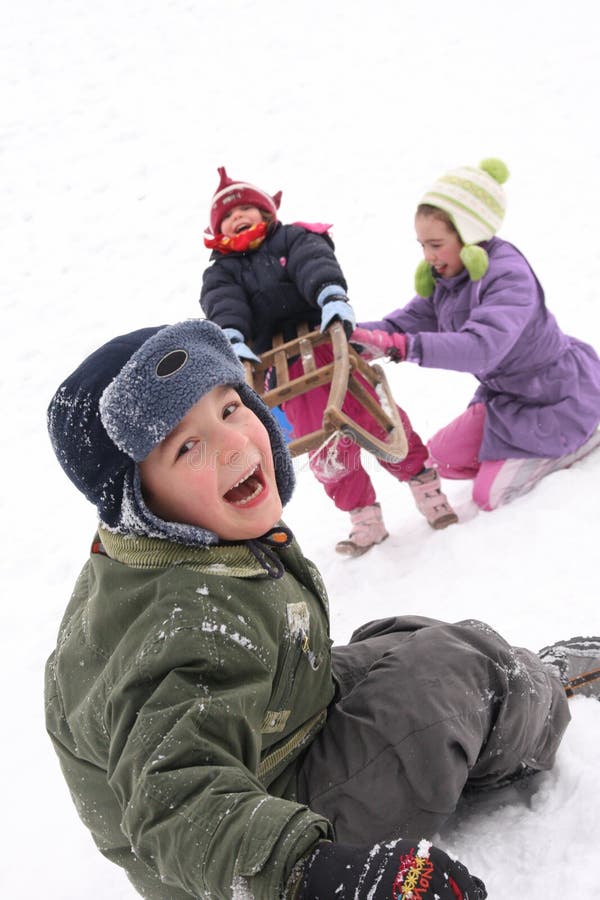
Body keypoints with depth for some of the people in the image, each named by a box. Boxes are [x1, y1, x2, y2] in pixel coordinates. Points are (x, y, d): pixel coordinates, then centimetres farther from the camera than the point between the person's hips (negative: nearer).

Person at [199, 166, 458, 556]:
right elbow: (224, 306, -3)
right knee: (326, 448, -4)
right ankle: (365, 521, 12)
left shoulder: (293, 238, 13)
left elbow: (314, 264, -9)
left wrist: (331, 295, -32)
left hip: (334, 339, -1)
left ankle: (425, 487, 12)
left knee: (379, 419, -7)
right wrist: (233, 340, -26)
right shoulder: (222, 272, 18)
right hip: (289, 367, 1)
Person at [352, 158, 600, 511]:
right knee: (441, 458, 7)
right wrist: (353, 335, -24)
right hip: (506, 395, 9)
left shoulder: (509, 275, -30)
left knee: (489, 496, -5)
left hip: (555, 398, -8)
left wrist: (399, 346, -52)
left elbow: (482, 346, -44)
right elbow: (410, 320, -5)